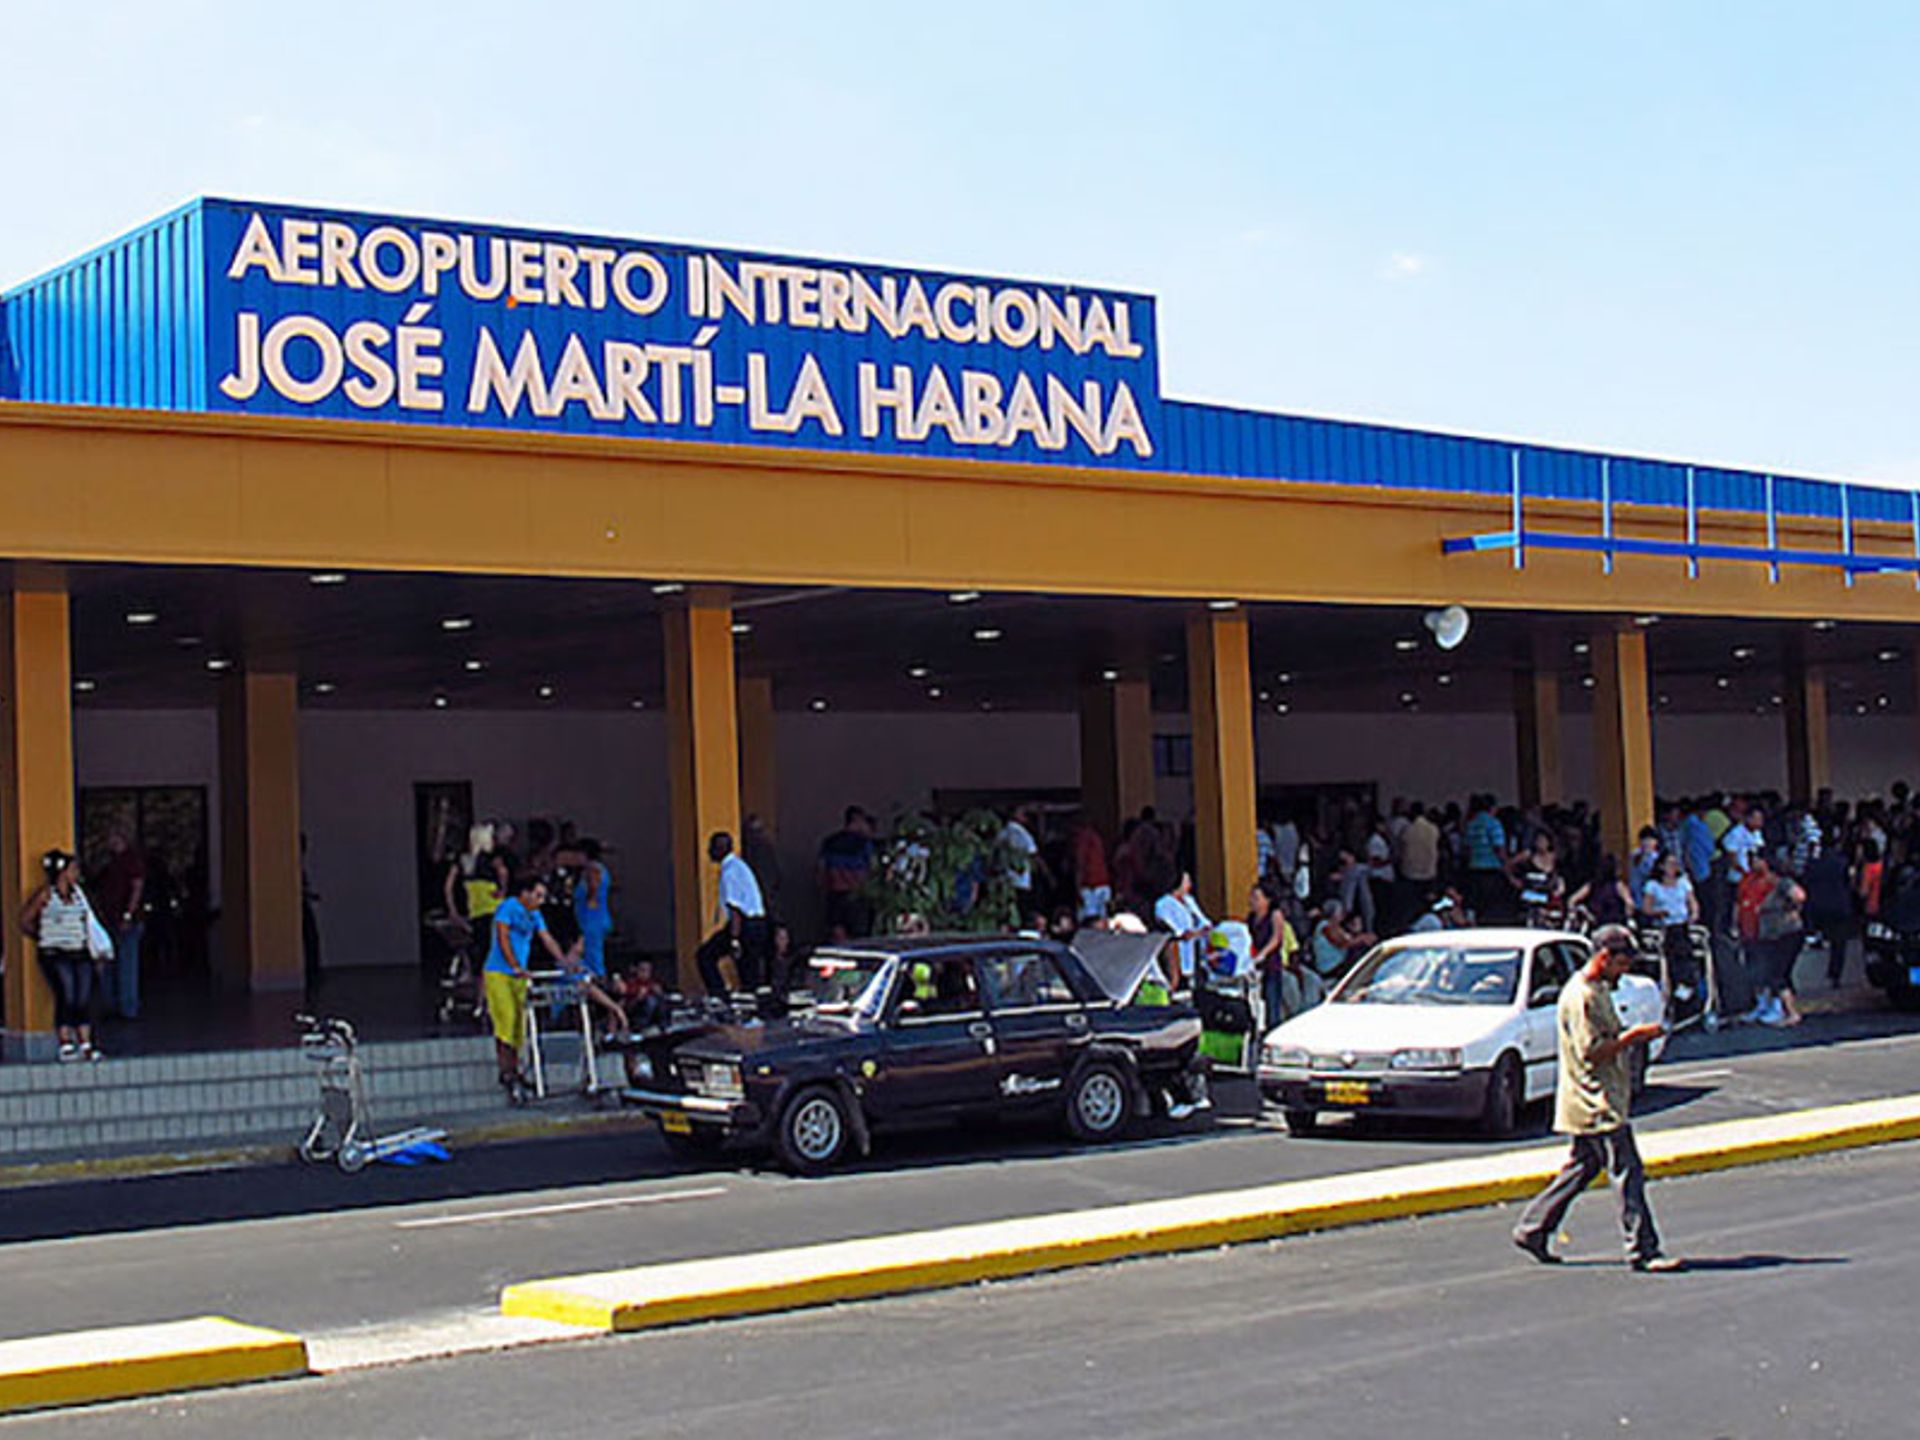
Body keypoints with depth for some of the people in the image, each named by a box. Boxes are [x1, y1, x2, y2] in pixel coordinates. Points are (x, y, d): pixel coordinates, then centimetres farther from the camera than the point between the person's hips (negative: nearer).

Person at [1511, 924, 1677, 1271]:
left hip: (1603, 1103, 11)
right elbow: (1592, 1052, -21)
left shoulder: (1599, 990, 16)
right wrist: (1632, 1035, -18)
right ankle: (1643, 1250, -5)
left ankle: (1532, 1229, 21)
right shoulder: (1579, 996, -17)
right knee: (1627, 1174, -8)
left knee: (1582, 1168, 15)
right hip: (1596, 1104, -11)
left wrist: (1635, 1037, 13)